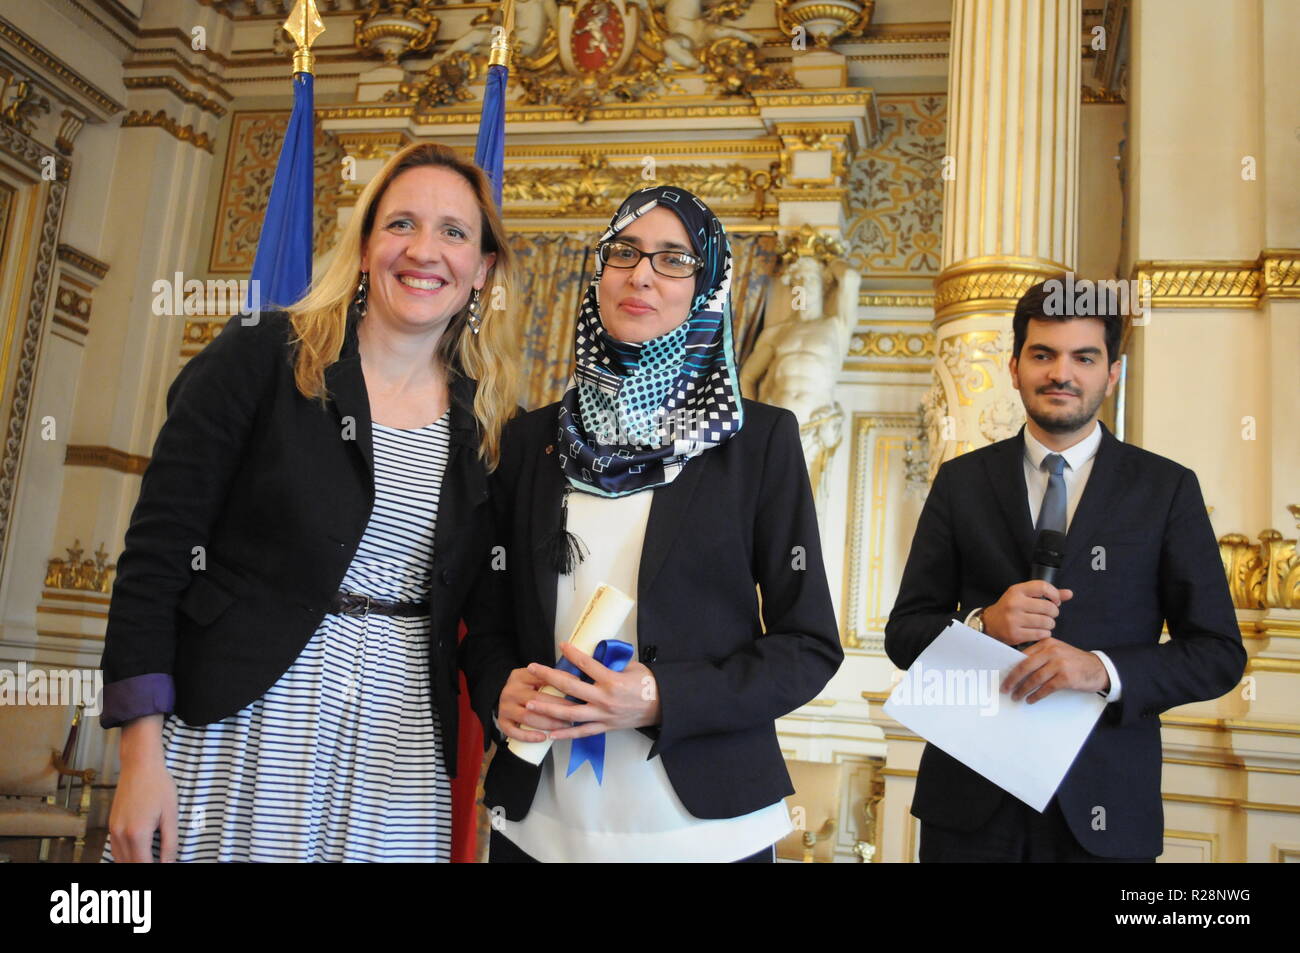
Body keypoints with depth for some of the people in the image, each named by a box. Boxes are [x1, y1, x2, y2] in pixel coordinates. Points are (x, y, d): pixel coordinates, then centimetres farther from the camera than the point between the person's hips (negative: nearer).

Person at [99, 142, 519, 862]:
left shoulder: (488, 421, 4)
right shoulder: (260, 356, -6)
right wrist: (141, 755, -13)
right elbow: (158, 547, -9)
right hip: (239, 720, -3)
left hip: (400, 747, 3)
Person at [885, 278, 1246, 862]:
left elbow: (1220, 652, -1)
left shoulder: (1167, 489, 1)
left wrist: (1103, 669, -18)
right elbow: (903, 632, 4)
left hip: (1104, 806, 0)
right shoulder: (960, 482, 3)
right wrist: (981, 625, -16)